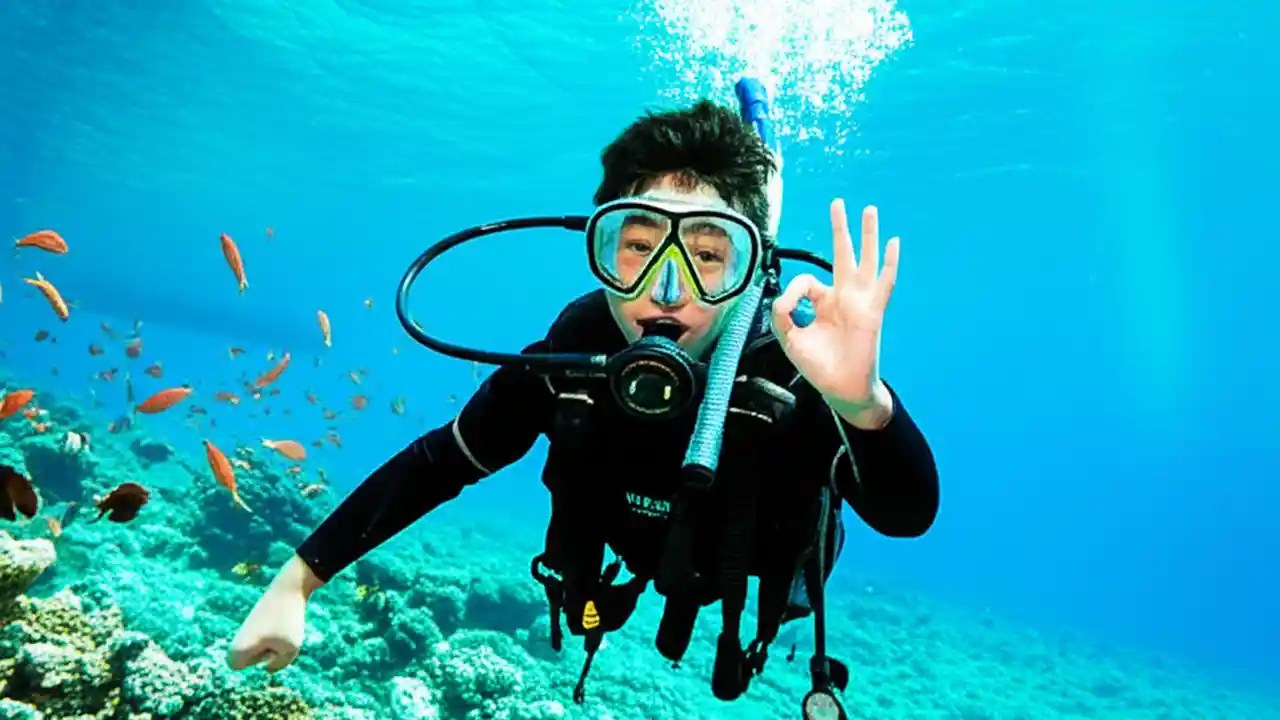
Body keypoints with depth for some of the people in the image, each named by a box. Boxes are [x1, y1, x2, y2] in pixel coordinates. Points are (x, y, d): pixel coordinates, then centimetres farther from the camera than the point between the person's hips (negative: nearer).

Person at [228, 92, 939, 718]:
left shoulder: (793, 364, -41)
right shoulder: (577, 344, -33)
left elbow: (908, 514, -53)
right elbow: (441, 461, -21)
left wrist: (864, 401, -76)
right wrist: (297, 582, -21)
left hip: (764, 584, -1)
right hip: (639, 564, 2)